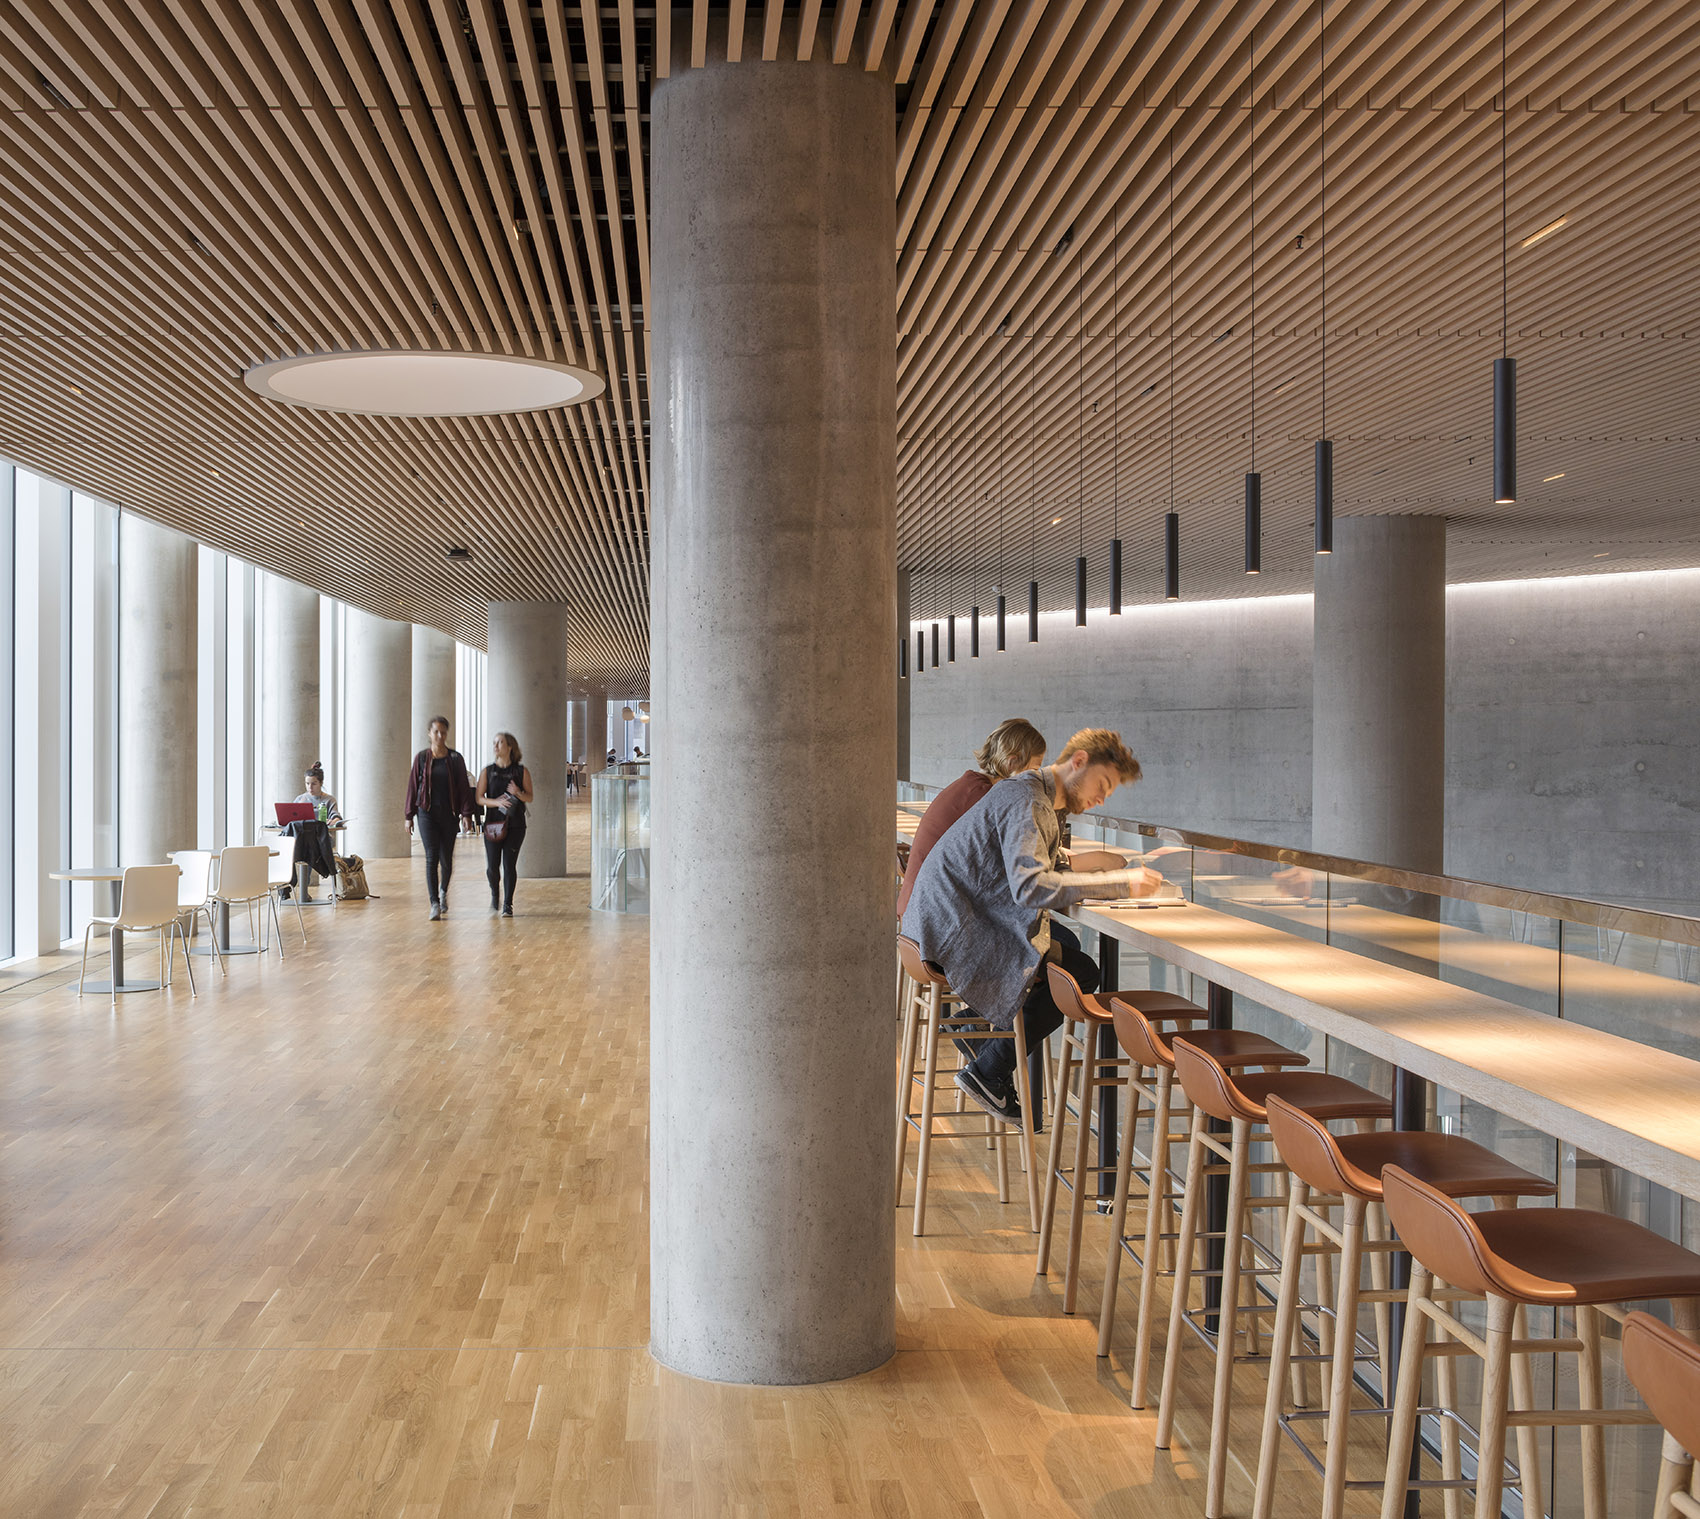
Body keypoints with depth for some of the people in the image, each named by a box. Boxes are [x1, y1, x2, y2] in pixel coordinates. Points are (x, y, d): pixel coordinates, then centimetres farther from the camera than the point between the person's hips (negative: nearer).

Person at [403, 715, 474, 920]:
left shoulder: (455, 758, 4)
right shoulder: (421, 758, 3)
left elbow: (464, 787, 3)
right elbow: (412, 786, 7)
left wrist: (466, 814, -5)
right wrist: (409, 816, 5)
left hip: (449, 813, 1)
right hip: (427, 813, -1)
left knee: (447, 859, 5)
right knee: (431, 857, -10)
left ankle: (443, 891, 36)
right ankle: (435, 904, -10)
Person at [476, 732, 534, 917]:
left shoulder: (521, 771, 5)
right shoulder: (487, 771, 7)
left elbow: (530, 797, 7)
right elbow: (479, 798, 4)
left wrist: (518, 793, -14)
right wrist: (496, 802, -15)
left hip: (515, 824, -1)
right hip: (493, 823, 1)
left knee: (509, 865, -5)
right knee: (492, 866, -3)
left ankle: (507, 905, 5)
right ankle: (495, 895, 27)